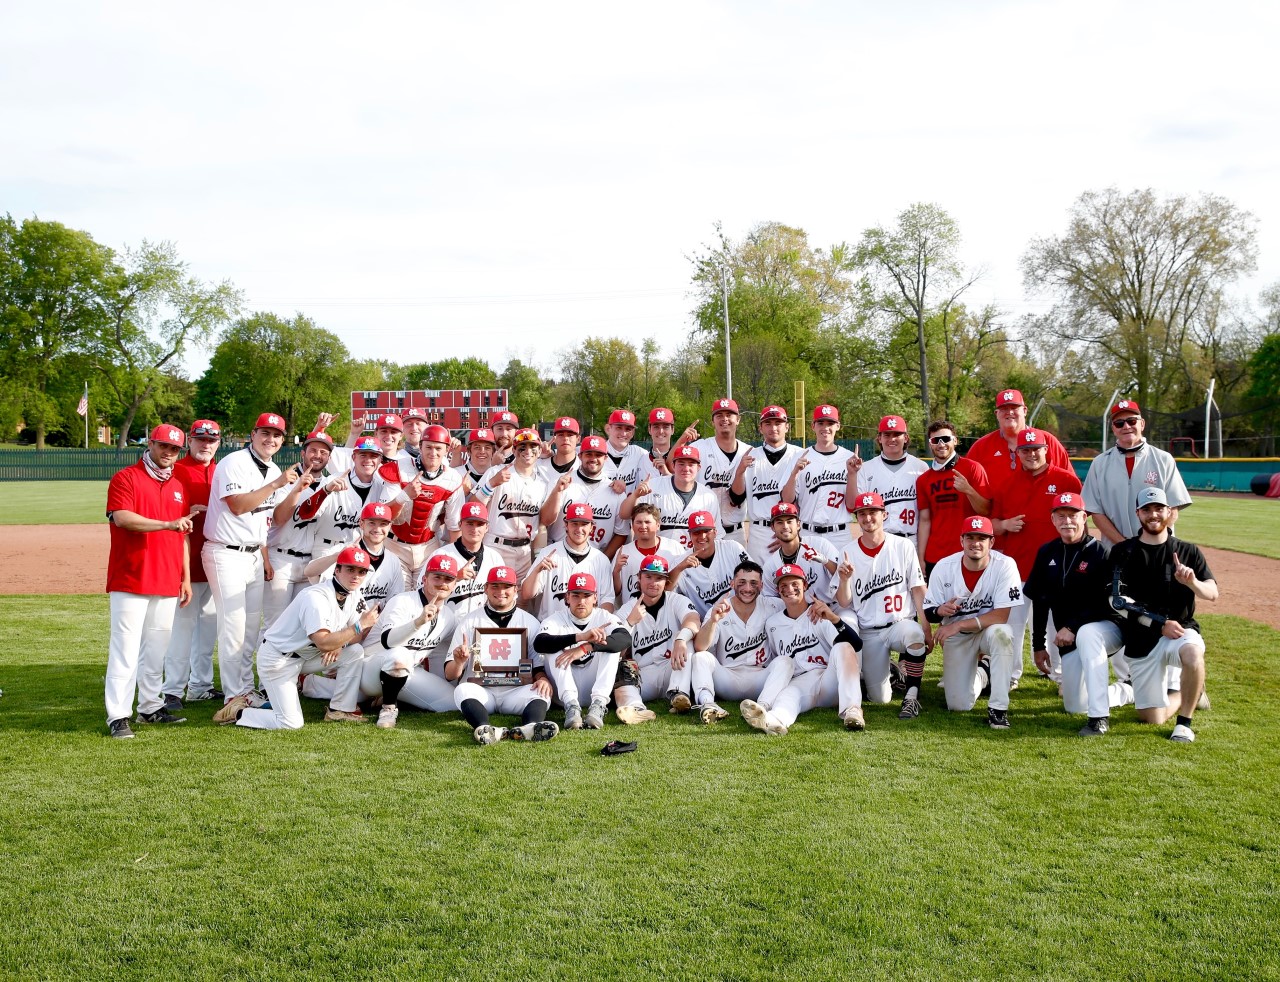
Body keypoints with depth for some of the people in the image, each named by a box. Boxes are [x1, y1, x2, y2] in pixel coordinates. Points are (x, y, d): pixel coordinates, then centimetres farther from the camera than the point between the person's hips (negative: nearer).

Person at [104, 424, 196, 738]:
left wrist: (186, 577, 16)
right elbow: (121, 518, -18)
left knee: (157, 648, 10)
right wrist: (168, 524, -26)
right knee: (125, 647, -7)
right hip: (130, 581, -6)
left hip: (167, 582, 6)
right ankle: (118, 715, -5)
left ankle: (150, 707, 19)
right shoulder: (126, 478, -2)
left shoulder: (177, 486, 18)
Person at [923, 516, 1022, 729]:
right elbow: (928, 613, -6)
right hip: (956, 636, 2)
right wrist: (940, 610, -31)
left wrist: (959, 625, -28)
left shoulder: (1005, 566, -19)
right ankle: (981, 671, 32)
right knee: (959, 705, -5)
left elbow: (1001, 616, -23)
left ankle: (998, 707, -24)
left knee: (1000, 632, -39)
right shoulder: (944, 568, -12)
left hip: (988, 629, -2)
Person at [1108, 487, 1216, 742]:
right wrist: (1161, 623, -18)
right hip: (1141, 642, 1)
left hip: (1180, 631, -1)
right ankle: (1187, 694, 35)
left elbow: (1212, 594, -4)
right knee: (1153, 718, 0)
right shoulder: (1123, 552, 0)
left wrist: (1192, 582, -27)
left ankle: (1185, 722, -16)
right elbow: (1119, 600, -9)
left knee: (1192, 653, -39)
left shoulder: (1188, 552, 4)